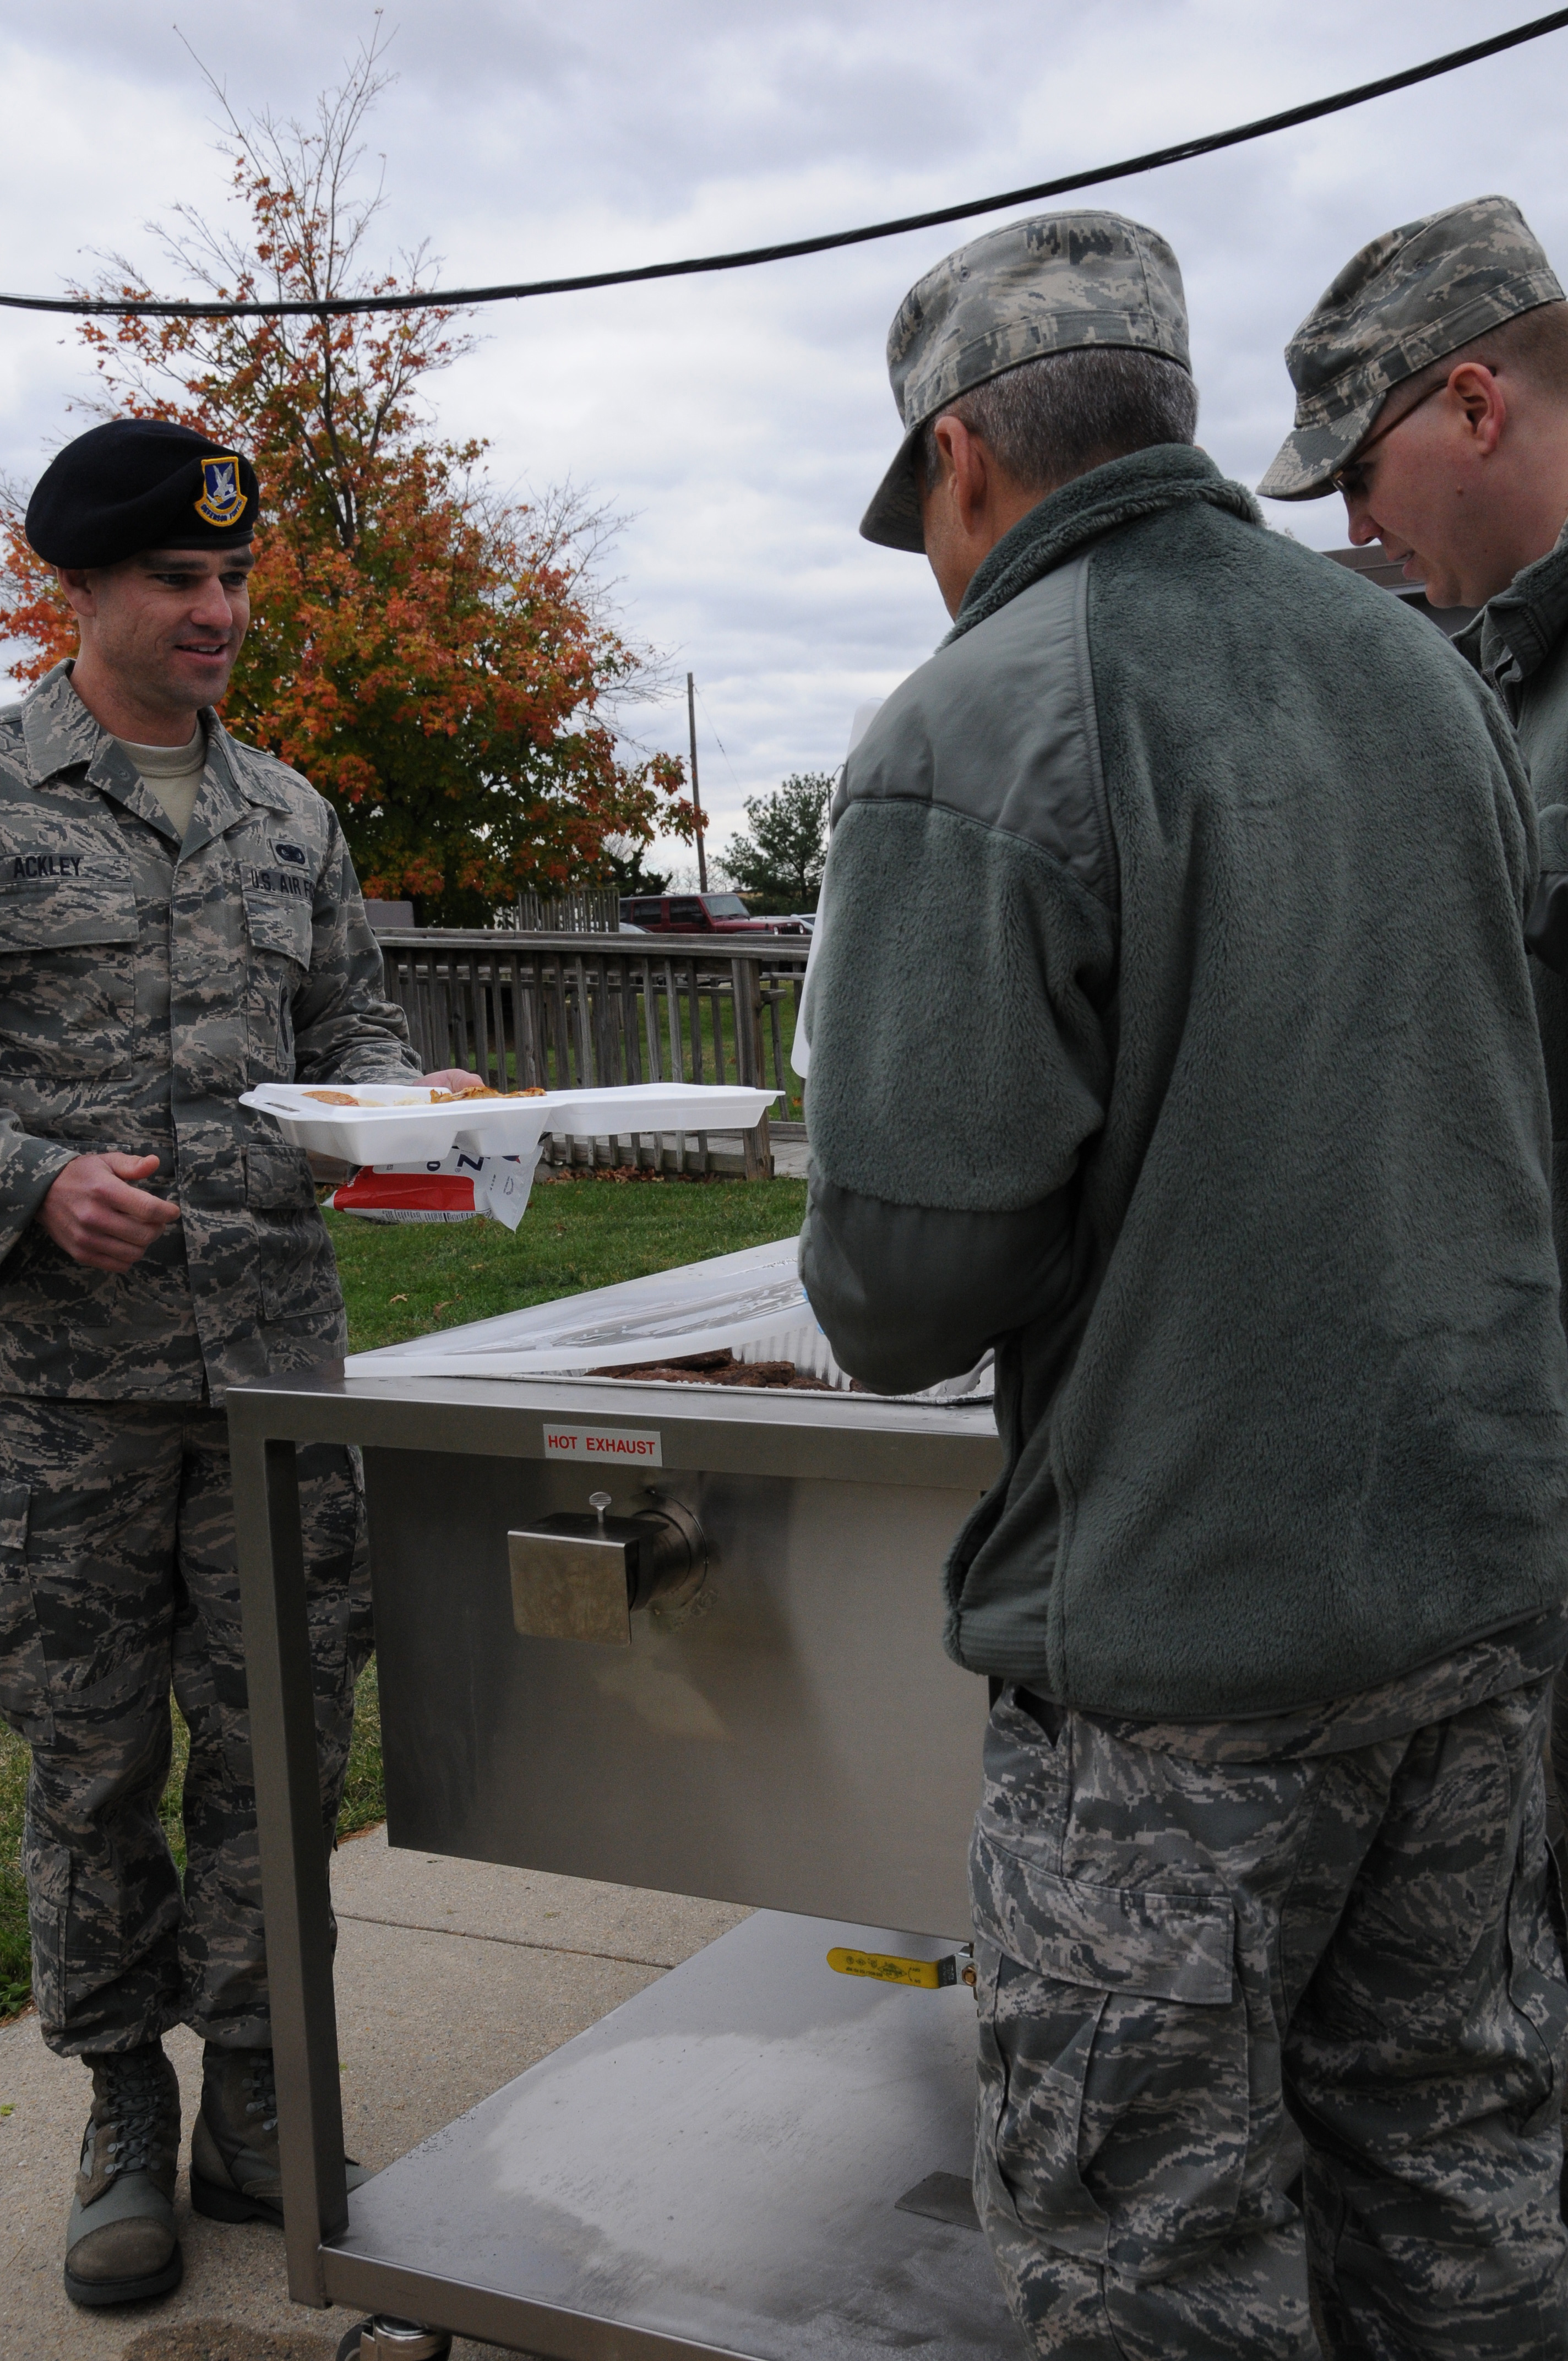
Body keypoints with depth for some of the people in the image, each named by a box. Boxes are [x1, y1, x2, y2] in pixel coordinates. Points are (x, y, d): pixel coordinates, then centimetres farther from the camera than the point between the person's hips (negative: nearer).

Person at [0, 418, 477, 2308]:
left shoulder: (290, 813, 14)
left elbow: (350, 1021, 18)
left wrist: (399, 1106, -3)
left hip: (282, 1355, 4)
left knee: (283, 1736, 7)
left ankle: (254, 2109, 23)